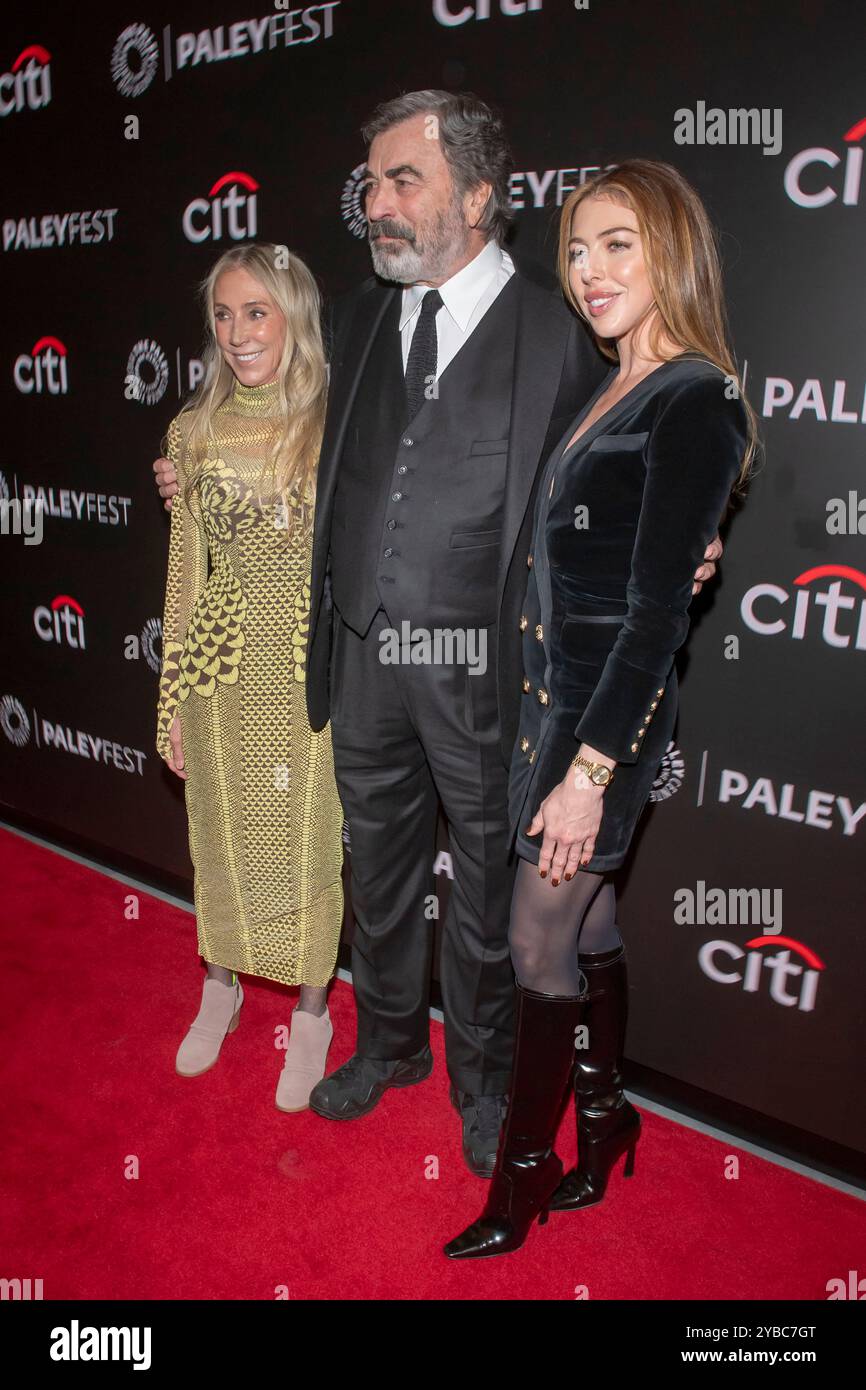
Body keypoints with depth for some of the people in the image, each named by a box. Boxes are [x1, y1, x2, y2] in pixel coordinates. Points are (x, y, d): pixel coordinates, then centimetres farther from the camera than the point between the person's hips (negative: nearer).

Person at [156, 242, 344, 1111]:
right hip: (220, 666, 3)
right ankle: (221, 991, 43)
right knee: (221, 836, 16)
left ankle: (310, 1014, 32)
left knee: (307, 841, 9)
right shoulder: (195, 431, 3)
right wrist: (171, 699, 7)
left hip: (313, 666, -2)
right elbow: (184, 568, 6)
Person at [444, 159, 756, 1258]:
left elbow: (656, 612, -19)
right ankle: (603, 1118, 38)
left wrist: (589, 769, -20)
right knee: (585, 921, 18)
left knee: (541, 942, 3)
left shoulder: (695, 402, -15)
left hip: (612, 713, -8)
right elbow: (570, 571, 12)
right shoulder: (611, 391, 12)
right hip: (556, 695, 8)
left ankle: (523, 1168, 24)